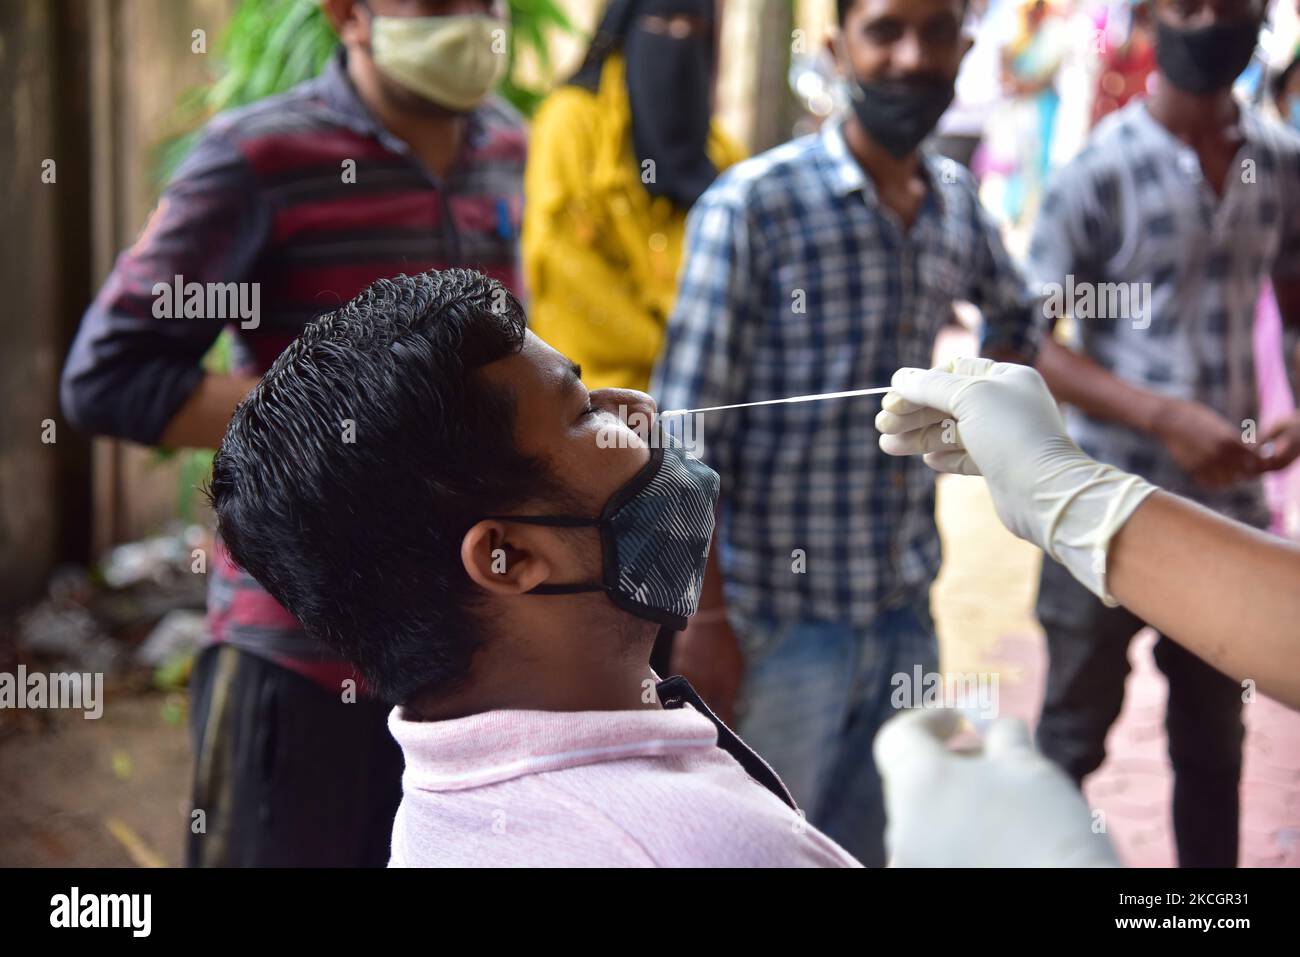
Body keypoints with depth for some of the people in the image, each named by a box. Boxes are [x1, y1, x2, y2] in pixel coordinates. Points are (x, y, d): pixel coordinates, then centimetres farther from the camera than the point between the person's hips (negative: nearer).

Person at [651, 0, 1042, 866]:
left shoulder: (958, 202, 4)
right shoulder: (752, 202, -14)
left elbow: (1019, 322, 25)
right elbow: (687, 434, -14)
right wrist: (705, 618, -15)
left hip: (908, 612, 6)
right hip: (781, 619, -5)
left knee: (870, 844, 18)